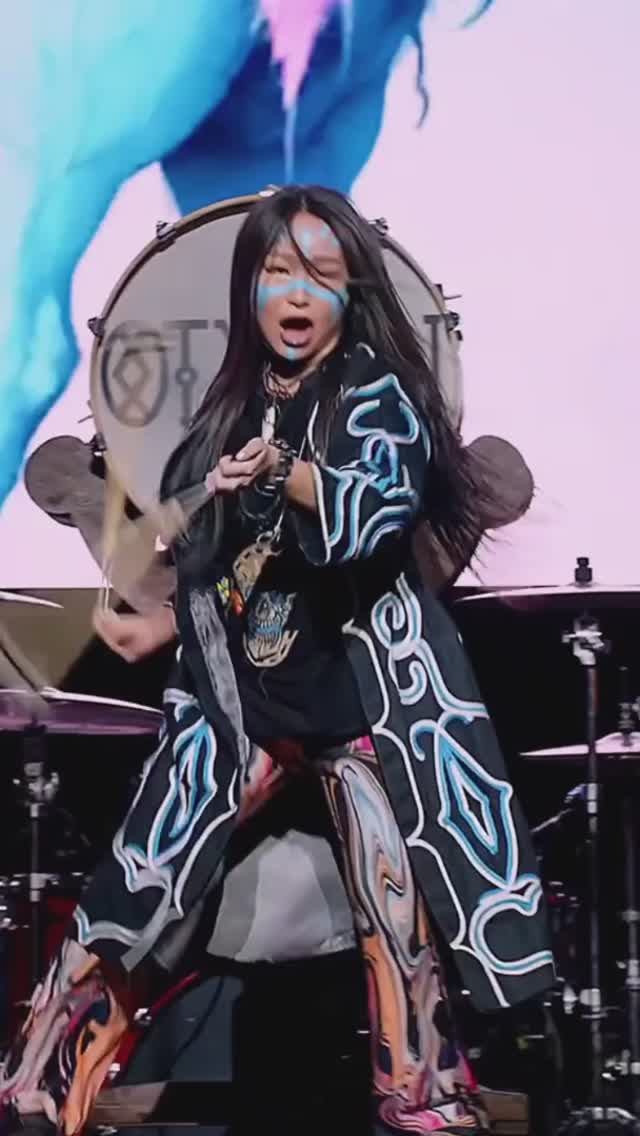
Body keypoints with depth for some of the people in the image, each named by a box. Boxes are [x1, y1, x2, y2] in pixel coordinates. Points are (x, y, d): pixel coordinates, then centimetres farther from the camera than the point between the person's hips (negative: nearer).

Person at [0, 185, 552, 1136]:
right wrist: (157, 627, 12)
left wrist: (285, 473, -38)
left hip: (358, 680, -4)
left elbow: (381, 506, -24)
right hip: (241, 687, 5)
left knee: (392, 905, -7)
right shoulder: (237, 403, 12)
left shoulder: (373, 388, -4)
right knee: (138, 892, 1)